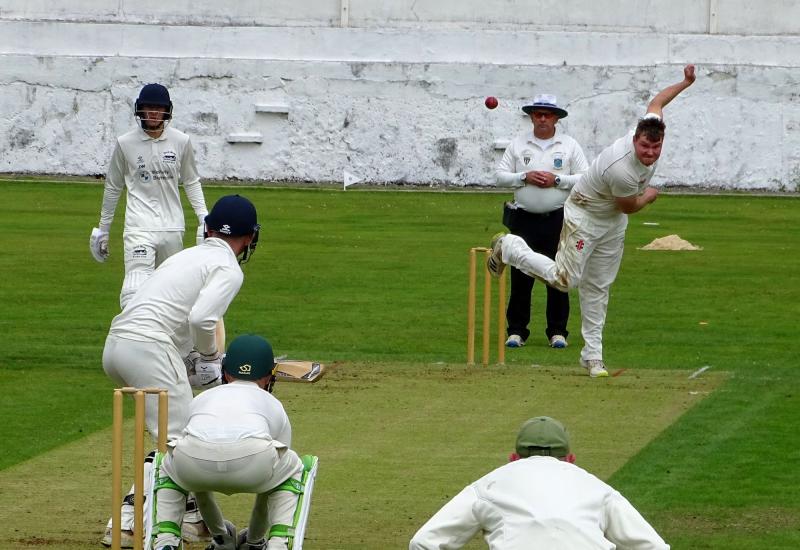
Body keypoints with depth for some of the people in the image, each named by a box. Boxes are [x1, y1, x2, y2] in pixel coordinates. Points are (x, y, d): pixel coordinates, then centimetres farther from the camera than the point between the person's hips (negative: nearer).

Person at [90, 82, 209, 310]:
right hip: (139, 228, -3)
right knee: (136, 287, -19)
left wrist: (203, 216, 3)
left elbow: (191, 182, 16)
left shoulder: (181, 142, 3)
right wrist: (103, 228, 16)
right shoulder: (125, 143, -1)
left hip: (172, 227, 3)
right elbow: (113, 188, 11)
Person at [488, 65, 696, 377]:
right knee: (564, 279, -12)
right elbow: (630, 206, -19)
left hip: (613, 223, 8)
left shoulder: (649, 128, -19)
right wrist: (649, 196, 0)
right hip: (584, 218, -8)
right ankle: (509, 247, 9)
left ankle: (592, 356, 14)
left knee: (598, 289, 10)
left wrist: (686, 82, 9)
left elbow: (656, 102, 4)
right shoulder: (621, 169, -39)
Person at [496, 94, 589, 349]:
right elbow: (500, 175, 5)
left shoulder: (569, 145, 4)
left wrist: (556, 180, -12)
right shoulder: (518, 144, 8)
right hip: (525, 220, 1)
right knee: (520, 276, -1)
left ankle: (557, 331, 8)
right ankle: (516, 331, 6)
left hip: (558, 220, -1)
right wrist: (525, 177, -11)